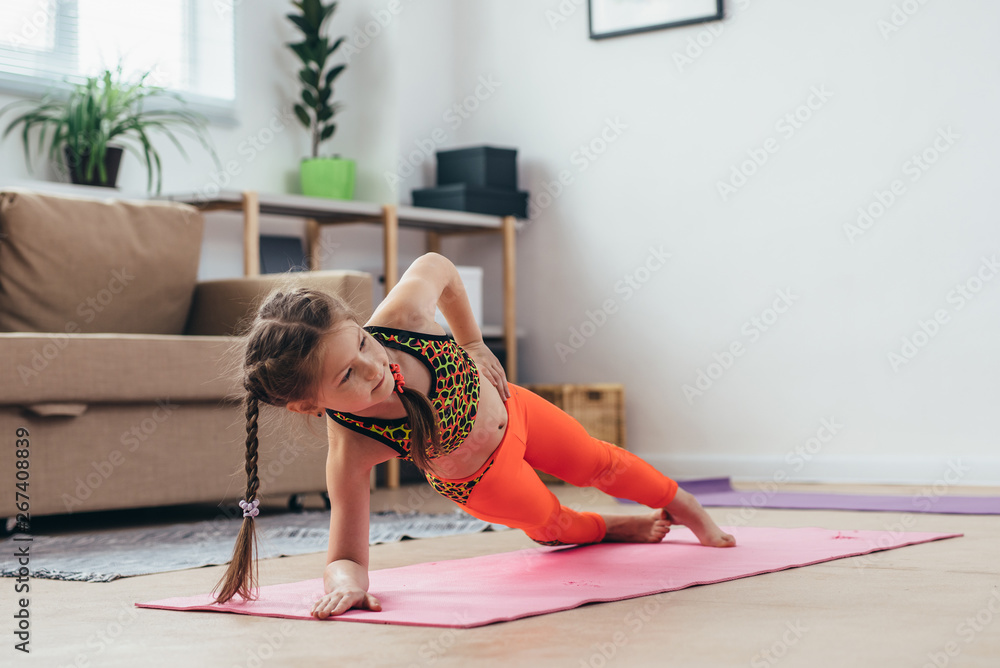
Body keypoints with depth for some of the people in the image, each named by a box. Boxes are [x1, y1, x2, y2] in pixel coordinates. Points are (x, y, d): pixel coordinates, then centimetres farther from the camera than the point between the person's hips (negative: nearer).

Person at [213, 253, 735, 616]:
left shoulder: (399, 317, -41)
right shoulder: (352, 451, -46)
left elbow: (435, 266, -17)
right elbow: (346, 554, -40)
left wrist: (473, 343, -8)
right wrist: (346, 581, -63)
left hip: (512, 411, 2)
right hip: (481, 483, -2)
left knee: (596, 462, 26)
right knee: (552, 526, 26)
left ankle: (687, 510, 59)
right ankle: (621, 528, 64)